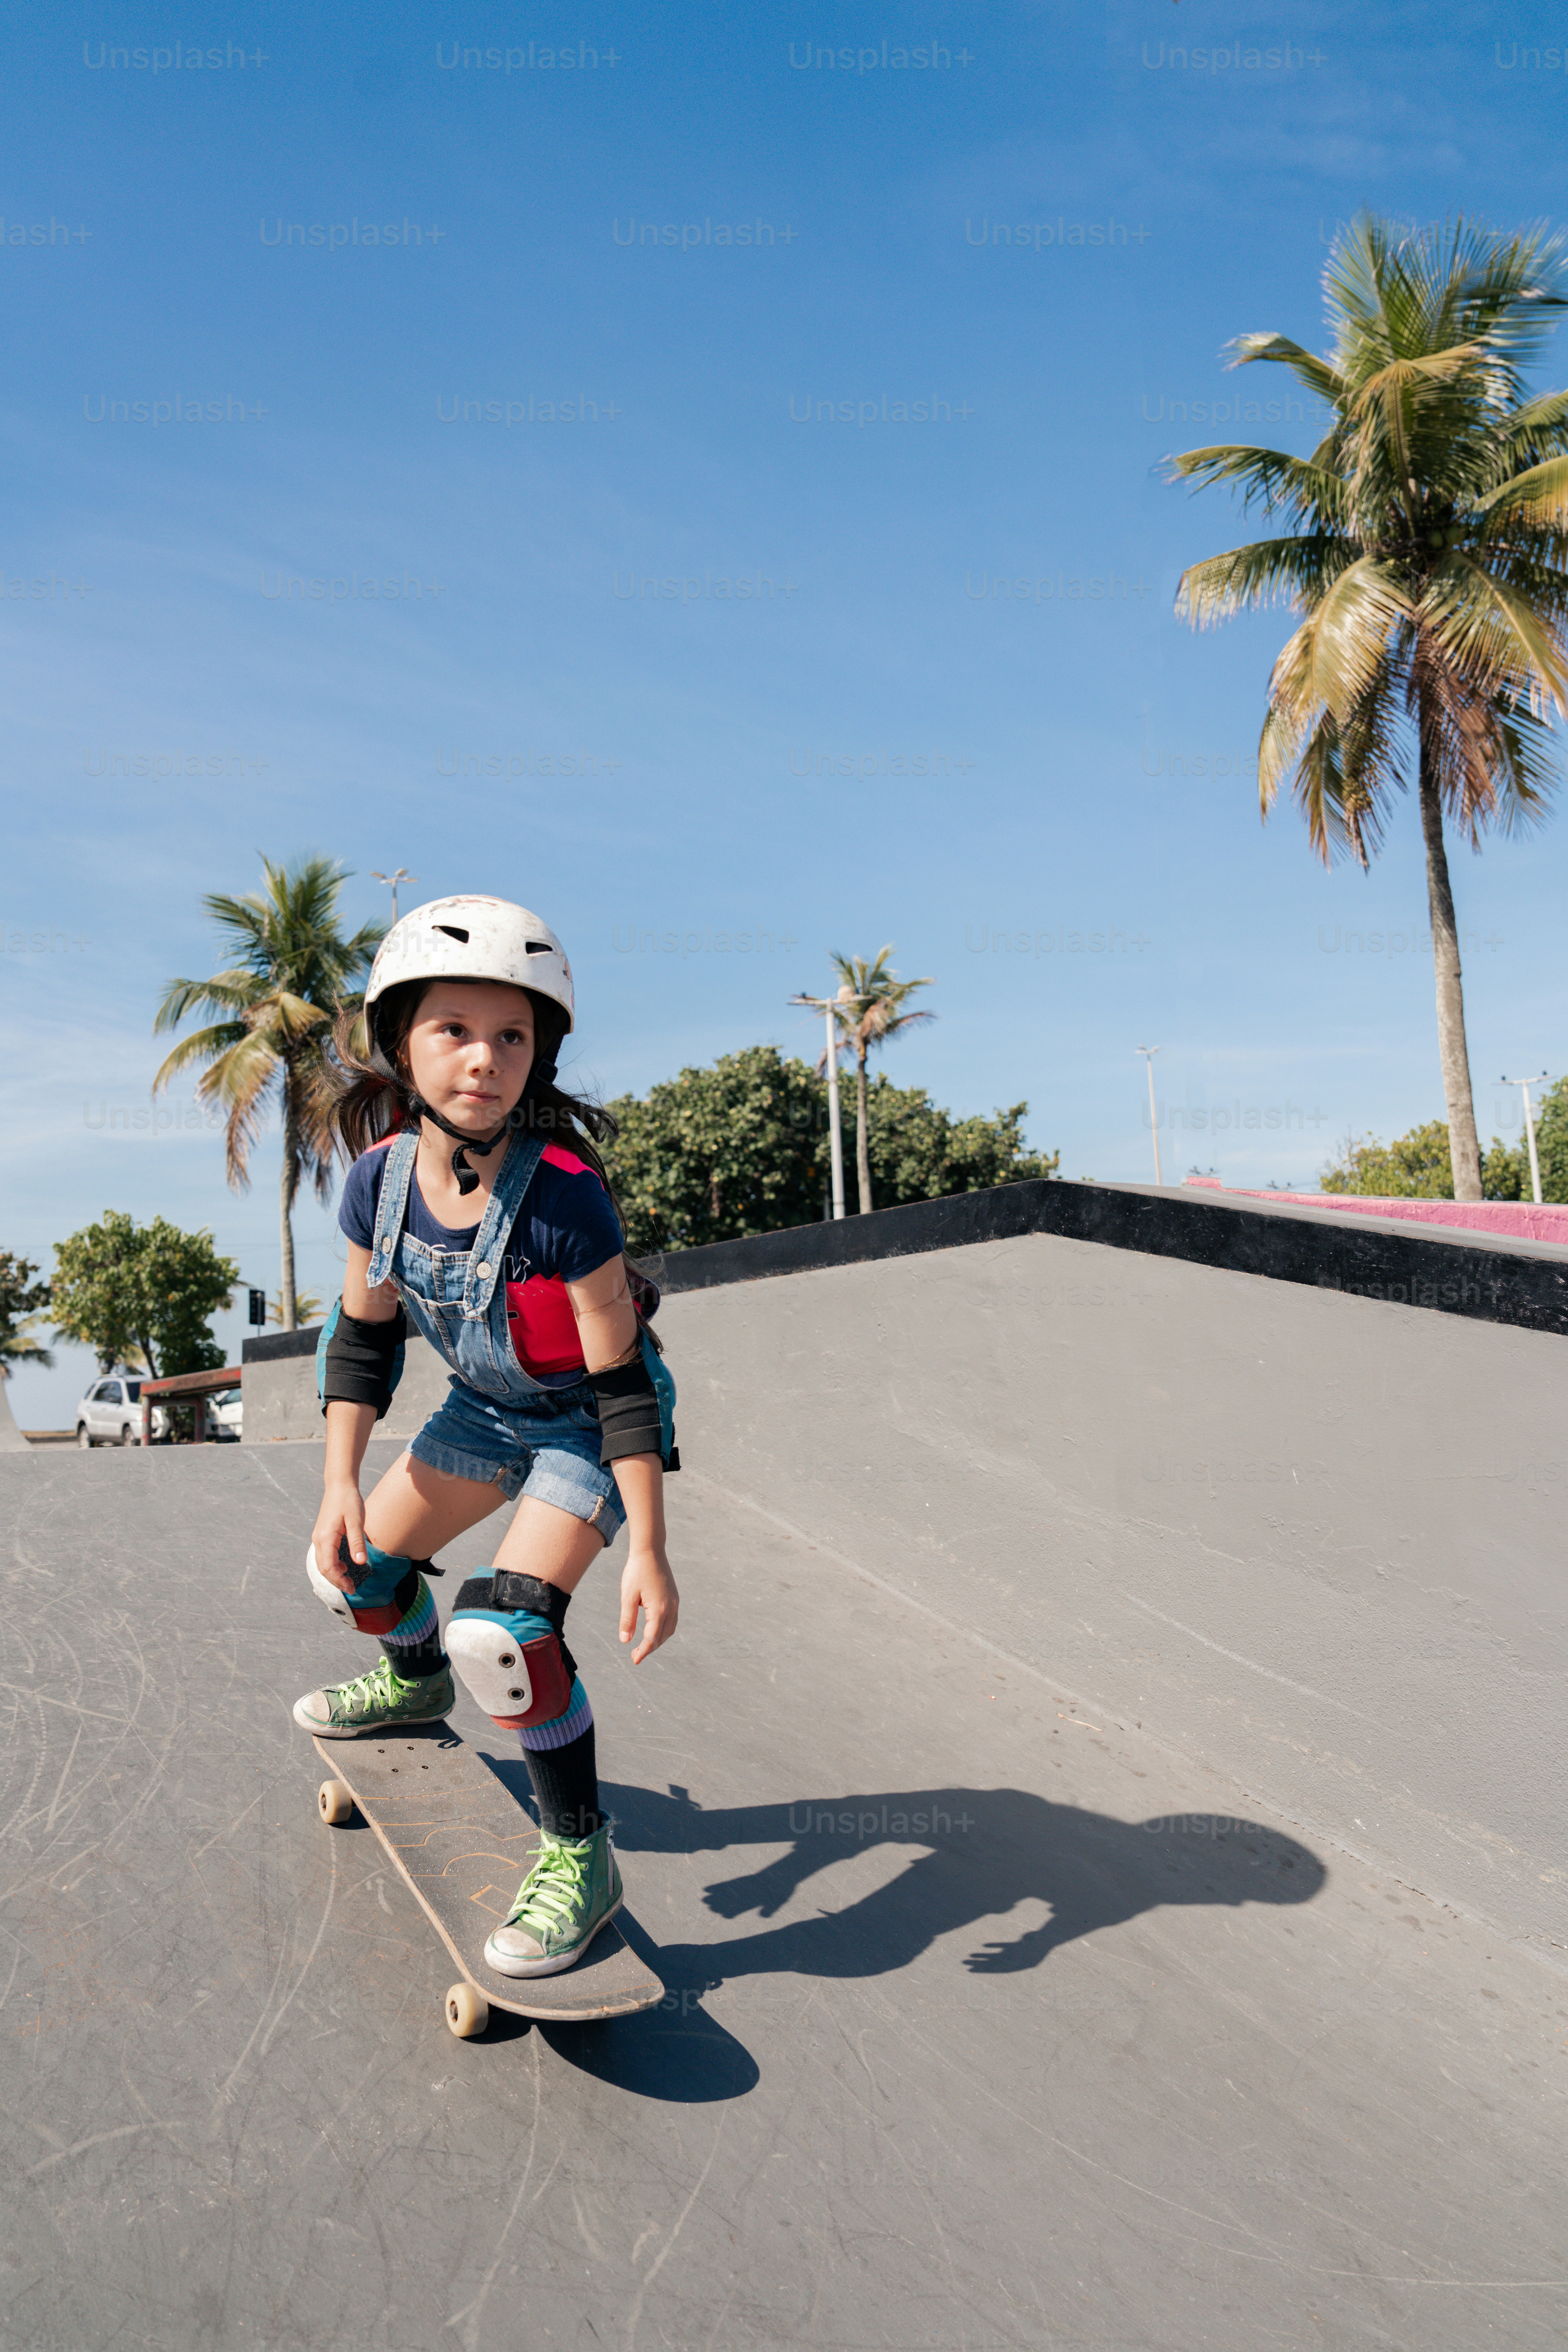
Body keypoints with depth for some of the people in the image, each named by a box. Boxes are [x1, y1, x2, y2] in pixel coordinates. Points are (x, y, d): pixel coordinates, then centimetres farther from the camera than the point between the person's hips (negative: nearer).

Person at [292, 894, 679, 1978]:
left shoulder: (565, 1196, -34)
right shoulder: (383, 1178, -17)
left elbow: (621, 1381, -27)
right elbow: (364, 1333, -2)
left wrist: (650, 1554, -24)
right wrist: (340, 1484, -6)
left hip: (587, 1428, -6)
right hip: (487, 1410, 6)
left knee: (502, 1632, -22)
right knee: (355, 1565, 13)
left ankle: (582, 1857, 1)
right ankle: (416, 1683, 49)